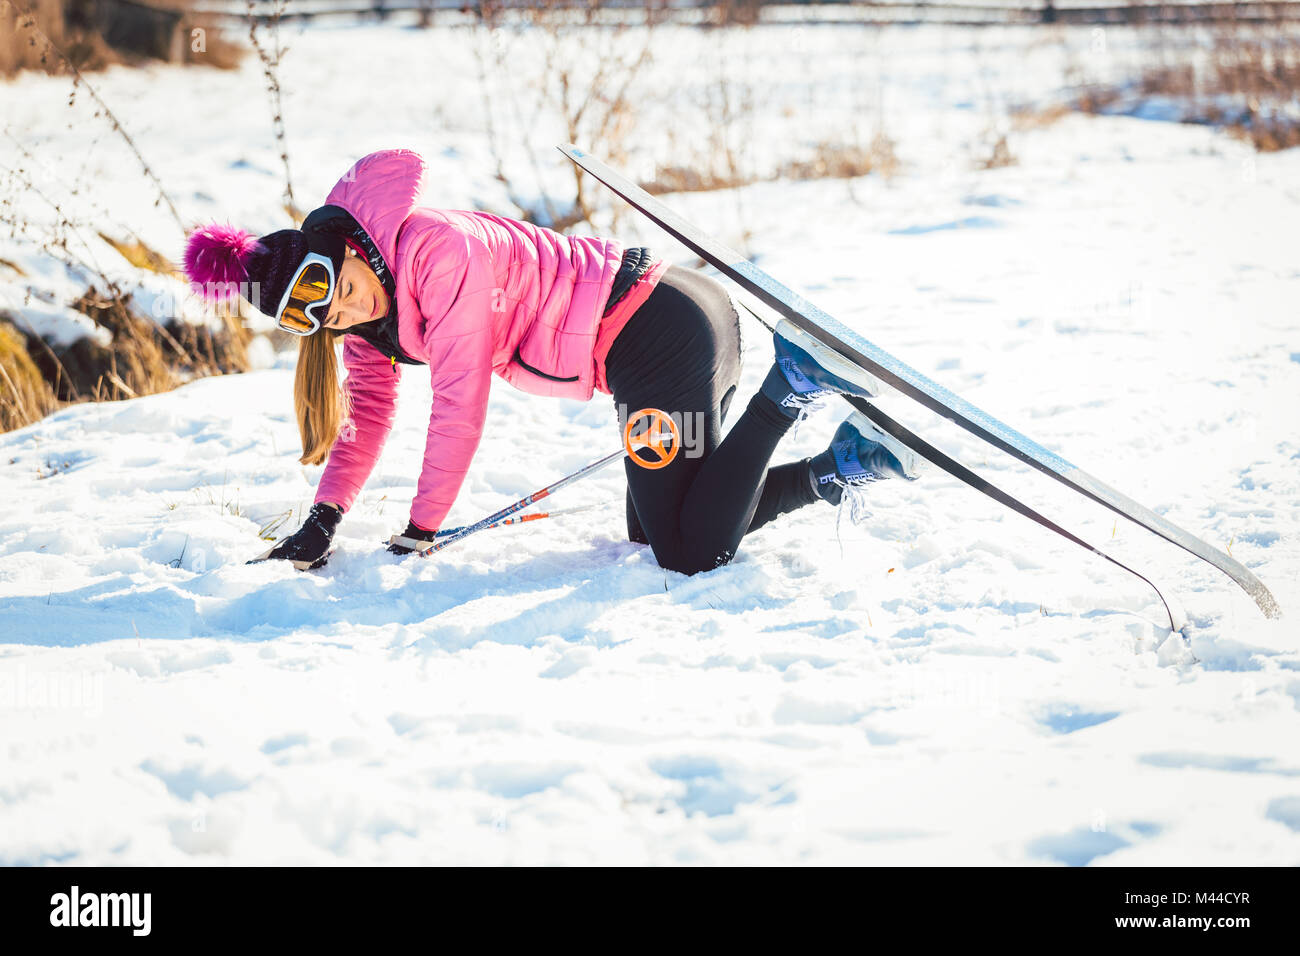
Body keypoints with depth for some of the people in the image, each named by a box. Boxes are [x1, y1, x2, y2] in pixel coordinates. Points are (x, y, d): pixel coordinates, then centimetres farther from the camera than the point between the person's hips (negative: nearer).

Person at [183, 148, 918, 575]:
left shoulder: (436, 252, -20)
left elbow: (460, 406, -18)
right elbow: (370, 409, 17)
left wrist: (421, 531, -12)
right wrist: (325, 518, 7)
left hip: (658, 329, -10)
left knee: (692, 552, -12)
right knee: (659, 530, 14)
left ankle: (793, 382, -8)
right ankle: (847, 462, 12)